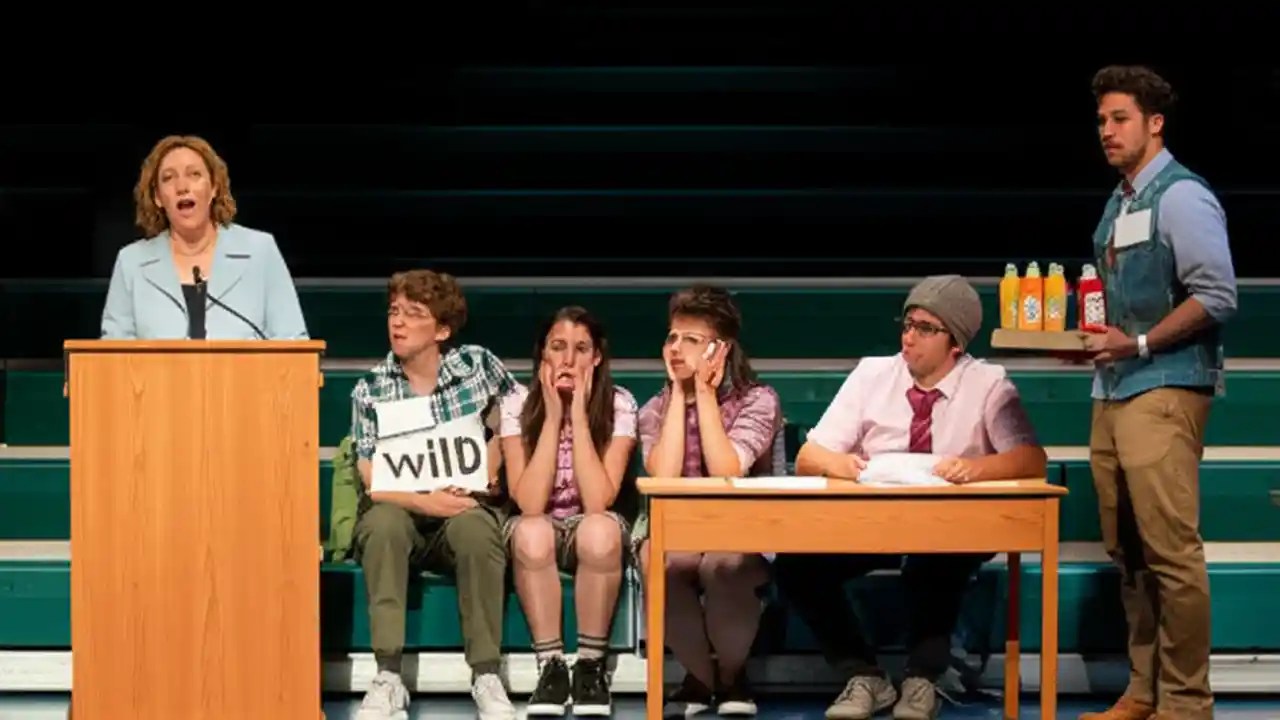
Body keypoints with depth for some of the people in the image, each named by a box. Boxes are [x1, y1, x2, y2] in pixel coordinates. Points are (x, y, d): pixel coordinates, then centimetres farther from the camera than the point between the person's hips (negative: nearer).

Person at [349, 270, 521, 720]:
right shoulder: (370, 391, -1)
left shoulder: (478, 366, 0)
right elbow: (374, 484, -8)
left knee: (474, 528, -36)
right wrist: (427, 502, -26)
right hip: (402, 517, 0)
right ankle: (388, 679, -38)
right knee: (382, 521, -35)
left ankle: (486, 677, -31)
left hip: (467, 511, 0)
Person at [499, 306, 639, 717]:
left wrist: (579, 414, -26)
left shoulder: (619, 405, -13)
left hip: (594, 535, 0)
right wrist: (553, 417, -24)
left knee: (599, 530, -37)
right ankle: (550, 666, -22)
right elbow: (529, 503, -22)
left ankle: (591, 665, -20)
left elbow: (598, 502, -24)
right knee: (532, 531, -36)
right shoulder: (517, 405, -12)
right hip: (539, 535, 0)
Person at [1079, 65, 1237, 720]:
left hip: (1164, 392, -9)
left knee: (1171, 552, -9)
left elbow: (1217, 297, -15)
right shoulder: (1119, 203, 16)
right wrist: (1099, 340, 8)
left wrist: (1140, 345, -16)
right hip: (1114, 392, 9)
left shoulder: (1181, 197, -9)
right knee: (1128, 552, 10)